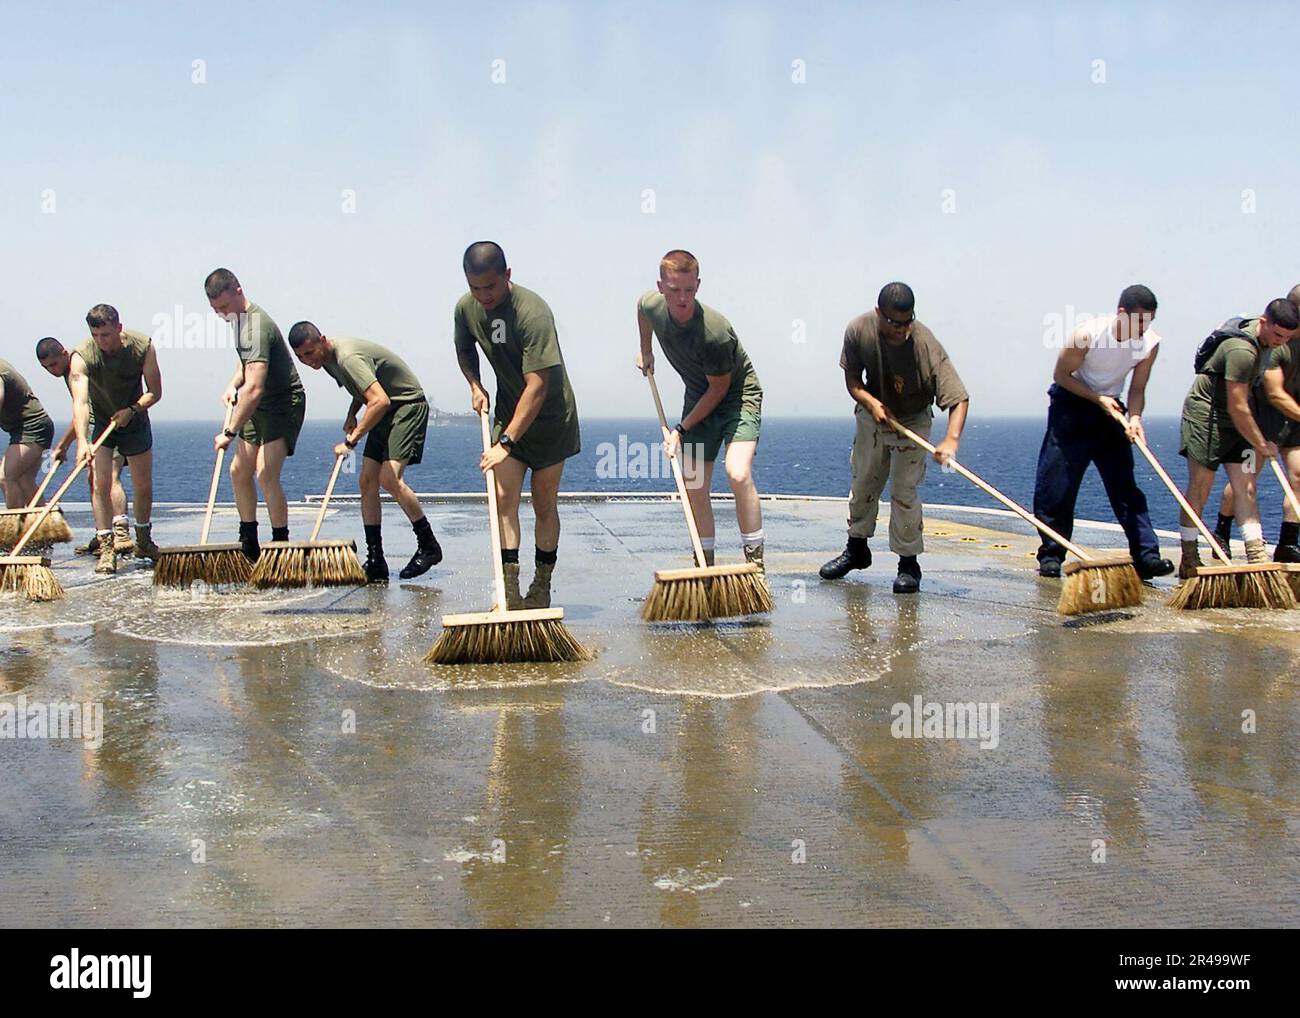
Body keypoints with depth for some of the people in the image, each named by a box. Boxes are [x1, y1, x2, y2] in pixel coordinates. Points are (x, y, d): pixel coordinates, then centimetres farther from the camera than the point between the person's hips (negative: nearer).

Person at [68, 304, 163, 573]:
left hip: (135, 421, 2)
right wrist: (82, 441, -52)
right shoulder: (82, 356, -26)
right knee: (101, 484, -14)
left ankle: (143, 540, 30)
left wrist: (132, 410, -28)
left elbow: (155, 392, -11)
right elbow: (80, 401, -38)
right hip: (100, 423, -2)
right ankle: (106, 550, -10)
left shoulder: (142, 347, -20)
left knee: (143, 486, 8)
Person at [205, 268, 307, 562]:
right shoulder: (241, 319, 5)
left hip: (283, 405, -10)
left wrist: (230, 432, -36)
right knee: (239, 471, 11)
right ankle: (249, 547, 21)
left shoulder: (256, 326, -28)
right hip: (260, 407, 10)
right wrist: (233, 384, 7)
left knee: (266, 473, -22)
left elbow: (254, 388, -36)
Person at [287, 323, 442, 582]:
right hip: (384, 414, 10)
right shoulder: (328, 357, 5)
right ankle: (376, 562, 3)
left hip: (408, 405, -10)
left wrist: (351, 439, -30)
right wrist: (351, 415, 8)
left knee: (389, 478, -22)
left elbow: (380, 401, -35)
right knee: (367, 481, 1)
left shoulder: (348, 357, -26)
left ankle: (429, 547, -8)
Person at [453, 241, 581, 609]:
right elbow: (465, 349, 18)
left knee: (545, 504, 3)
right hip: (508, 413, 5)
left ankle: (541, 587, 15)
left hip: (549, 417, -5)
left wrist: (506, 442, -35)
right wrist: (475, 386, -1)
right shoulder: (466, 308, -7)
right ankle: (510, 590, -11)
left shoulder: (532, 312, -28)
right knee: (503, 498, -8)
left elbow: (537, 386, -32)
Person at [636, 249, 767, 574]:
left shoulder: (715, 333, -33)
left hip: (739, 393, -6)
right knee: (694, 487, 2)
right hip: (698, 397, 7)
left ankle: (756, 562, -17)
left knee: (738, 474, -26)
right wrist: (645, 351, 23)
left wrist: (682, 429, -15)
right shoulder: (651, 305, -14)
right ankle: (706, 565, 15)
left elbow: (719, 388, -20)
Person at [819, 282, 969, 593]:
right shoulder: (858, 331, -22)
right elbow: (852, 378, -9)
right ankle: (857, 549, 34)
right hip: (872, 417, 4)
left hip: (912, 422, -3)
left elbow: (959, 398, -35)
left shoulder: (926, 345, -32)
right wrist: (872, 403, -28)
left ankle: (909, 563, 6)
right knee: (863, 485, 14)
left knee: (904, 492, -9)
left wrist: (951, 440, -50)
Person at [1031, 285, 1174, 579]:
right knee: (1056, 485, -7)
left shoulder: (1150, 344, -12)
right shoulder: (1088, 334, -24)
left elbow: (1137, 389, -4)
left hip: (1110, 409, 3)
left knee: (1126, 485, -5)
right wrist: (1098, 399, -22)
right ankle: (1051, 555, 4)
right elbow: (1061, 374, -13)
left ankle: (1146, 556, -8)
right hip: (1071, 403, -3)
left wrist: (1134, 417, -24)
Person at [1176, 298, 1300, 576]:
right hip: (1205, 414, -9)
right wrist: (1262, 445, -15)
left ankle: (1257, 555, -4)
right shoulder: (1242, 350, -27)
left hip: (1237, 422, 9)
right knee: (1199, 488, -6)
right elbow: (1238, 409, -25)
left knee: (1246, 487, 0)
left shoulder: (1265, 340, 2)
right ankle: (1189, 559, 1)